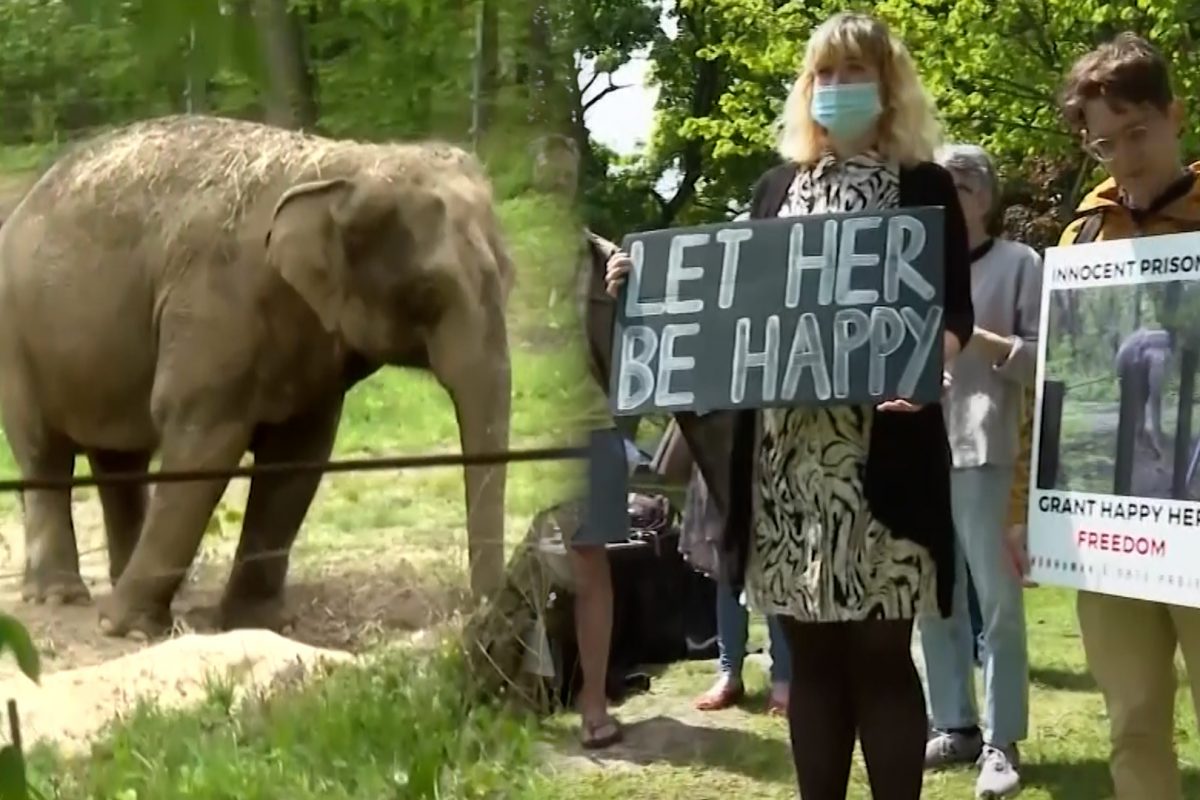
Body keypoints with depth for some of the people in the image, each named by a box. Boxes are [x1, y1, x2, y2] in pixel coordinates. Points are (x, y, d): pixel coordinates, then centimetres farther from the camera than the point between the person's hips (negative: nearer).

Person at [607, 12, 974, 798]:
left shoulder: (924, 186, 4)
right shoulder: (778, 187, 16)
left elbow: (955, 307, -3)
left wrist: (932, 355, -25)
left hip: (881, 450, -4)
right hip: (785, 451, 4)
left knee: (881, 651, -3)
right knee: (810, 651, 8)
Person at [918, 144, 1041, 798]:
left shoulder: (1018, 263, 6)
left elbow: (1044, 358, -1)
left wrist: (973, 336, -12)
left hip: (981, 448, -4)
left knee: (995, 596, -5)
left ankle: (1001, 741, -1)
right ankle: (953, 725, 15)